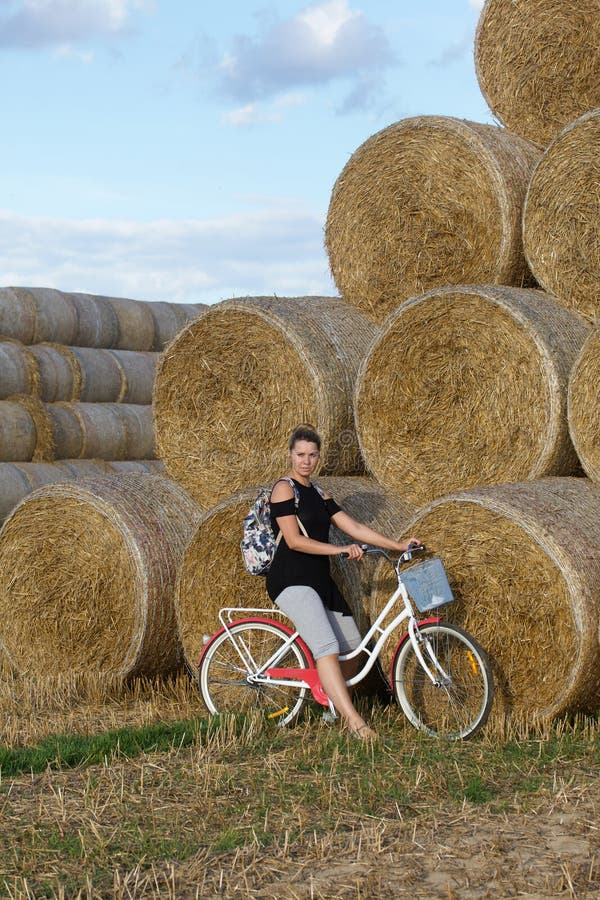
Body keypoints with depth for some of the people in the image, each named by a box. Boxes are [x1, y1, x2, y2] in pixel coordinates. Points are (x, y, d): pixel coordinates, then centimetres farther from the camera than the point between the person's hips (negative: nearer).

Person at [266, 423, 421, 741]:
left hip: (321, 581, 9)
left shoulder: (319, 496, 19)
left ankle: (332, 708, 27)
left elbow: (354, 527, 15)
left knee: (352, 651, 8)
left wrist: (398, 545, 7)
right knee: (326, 647, -24)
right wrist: (339, 549, -22)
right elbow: (294, 541, -15)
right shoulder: (284, 489, -6)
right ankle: (353, 721, -30)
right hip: (291, 580, -9)